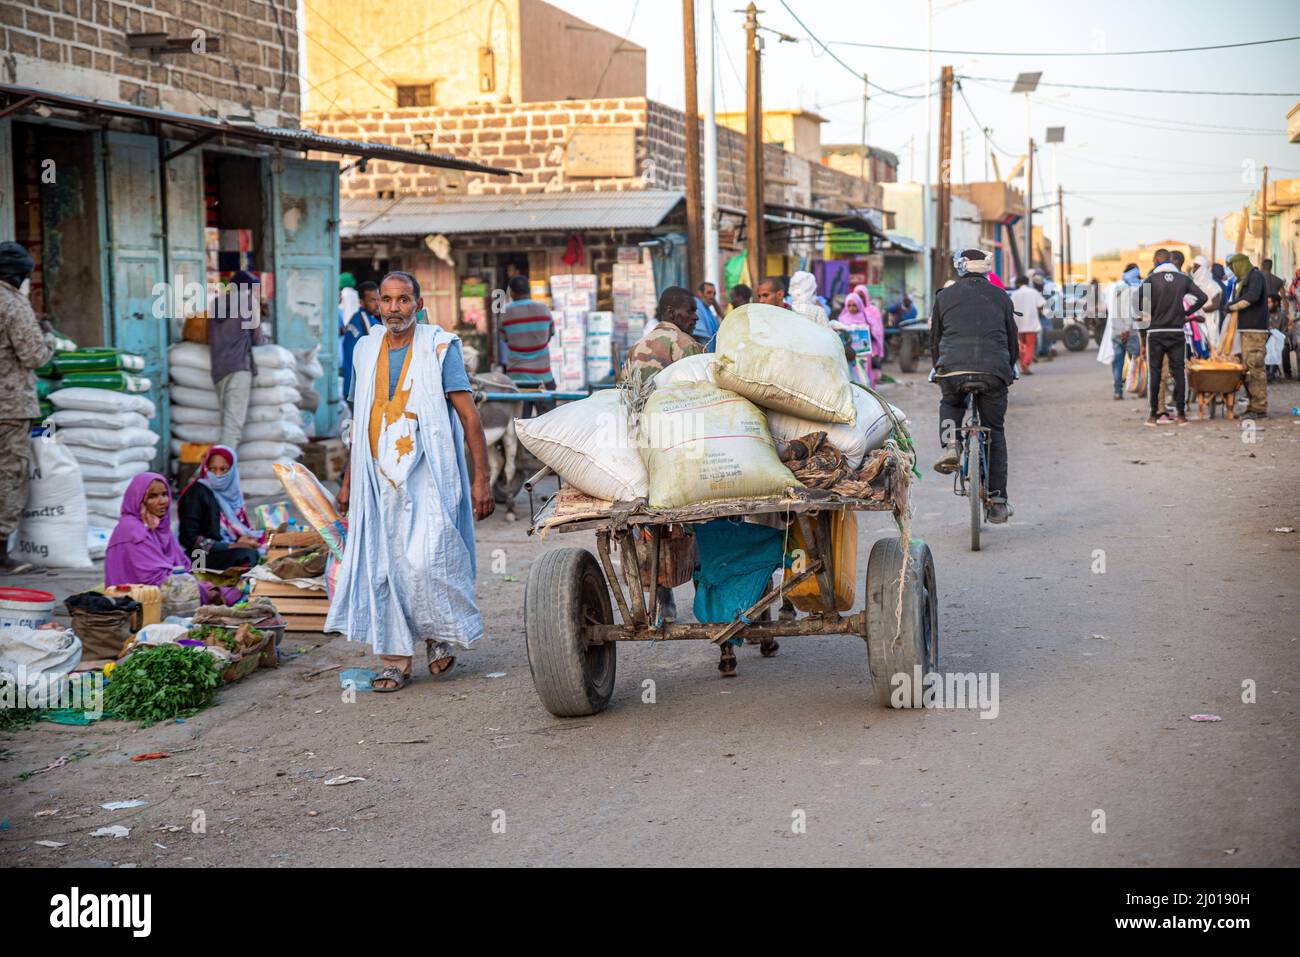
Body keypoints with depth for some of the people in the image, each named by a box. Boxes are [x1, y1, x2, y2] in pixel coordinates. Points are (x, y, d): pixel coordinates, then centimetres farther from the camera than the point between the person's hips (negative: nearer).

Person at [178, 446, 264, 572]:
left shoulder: (232, 492, 12)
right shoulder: (197, 493, -8)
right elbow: (189, 538, -13)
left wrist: (243, 540, -8)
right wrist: (231, 546, -17)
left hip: (228, 551, 7)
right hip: (201, 556, -7)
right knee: (246, 556, -33)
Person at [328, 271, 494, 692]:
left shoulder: (439, 346, -3)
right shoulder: (367, 349, 12)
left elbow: (469, 416, -5)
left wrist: (481, 480, -12)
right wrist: (348, 481, 21)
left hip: (426, 475, -5)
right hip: (378, 479, 5)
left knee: (425, 560, -15)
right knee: (382, 568, 1)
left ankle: (440, 633, 12)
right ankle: (395, 660, 10)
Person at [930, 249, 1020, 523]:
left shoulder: (945, 296, 15)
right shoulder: (1000, 297, 17)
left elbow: (935, 339, 20)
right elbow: (1012, 338, 23)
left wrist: (938, 370, 35)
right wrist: (1009, 370, 38)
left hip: (953, 369, 0)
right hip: (994, 371, 0)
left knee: (950, 403, 33)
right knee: (995, 432, 14)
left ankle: (951, 444, 3)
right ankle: (997, 502, 13)